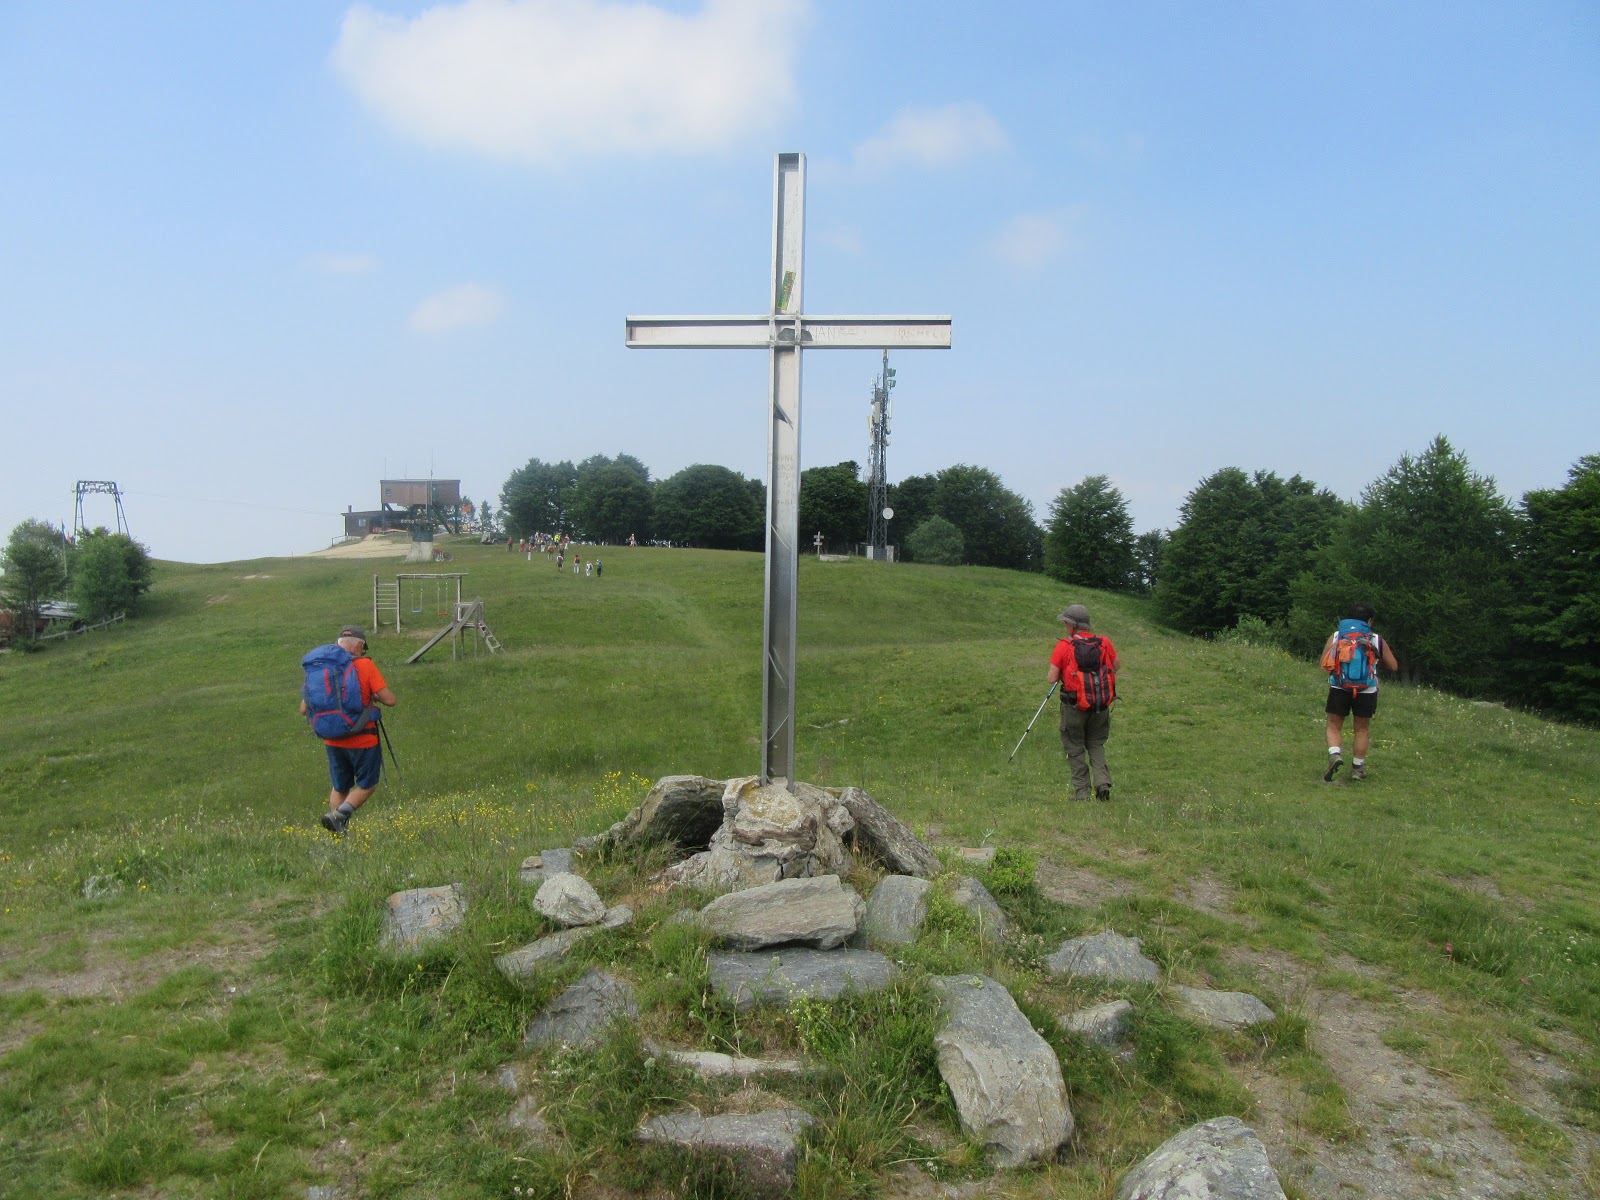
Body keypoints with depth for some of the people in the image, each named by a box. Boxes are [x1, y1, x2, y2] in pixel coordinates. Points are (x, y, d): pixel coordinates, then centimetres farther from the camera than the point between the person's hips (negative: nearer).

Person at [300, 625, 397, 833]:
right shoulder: (365, 666, -13)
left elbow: (303, 710, 3)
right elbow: (389, 700, -17)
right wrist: (375, 696, 4)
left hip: (332, 740, 5)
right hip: (362, 739, -5)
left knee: (340, 787, 20)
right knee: (367, 785, 13)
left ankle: (338, 831, 20)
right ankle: (338, 815, -6)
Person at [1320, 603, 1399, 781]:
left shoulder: (1335, 636, 4)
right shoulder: (1377, 640, 3)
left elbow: (1324, 663, 2)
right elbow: (1393, 666, 10)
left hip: (1339, 689, 0)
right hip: (1366, 691, 0)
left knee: (1334, 726, 11)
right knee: (1361, 729, 15)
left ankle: (1334, 754, -14)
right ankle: (1357, 767, 20)